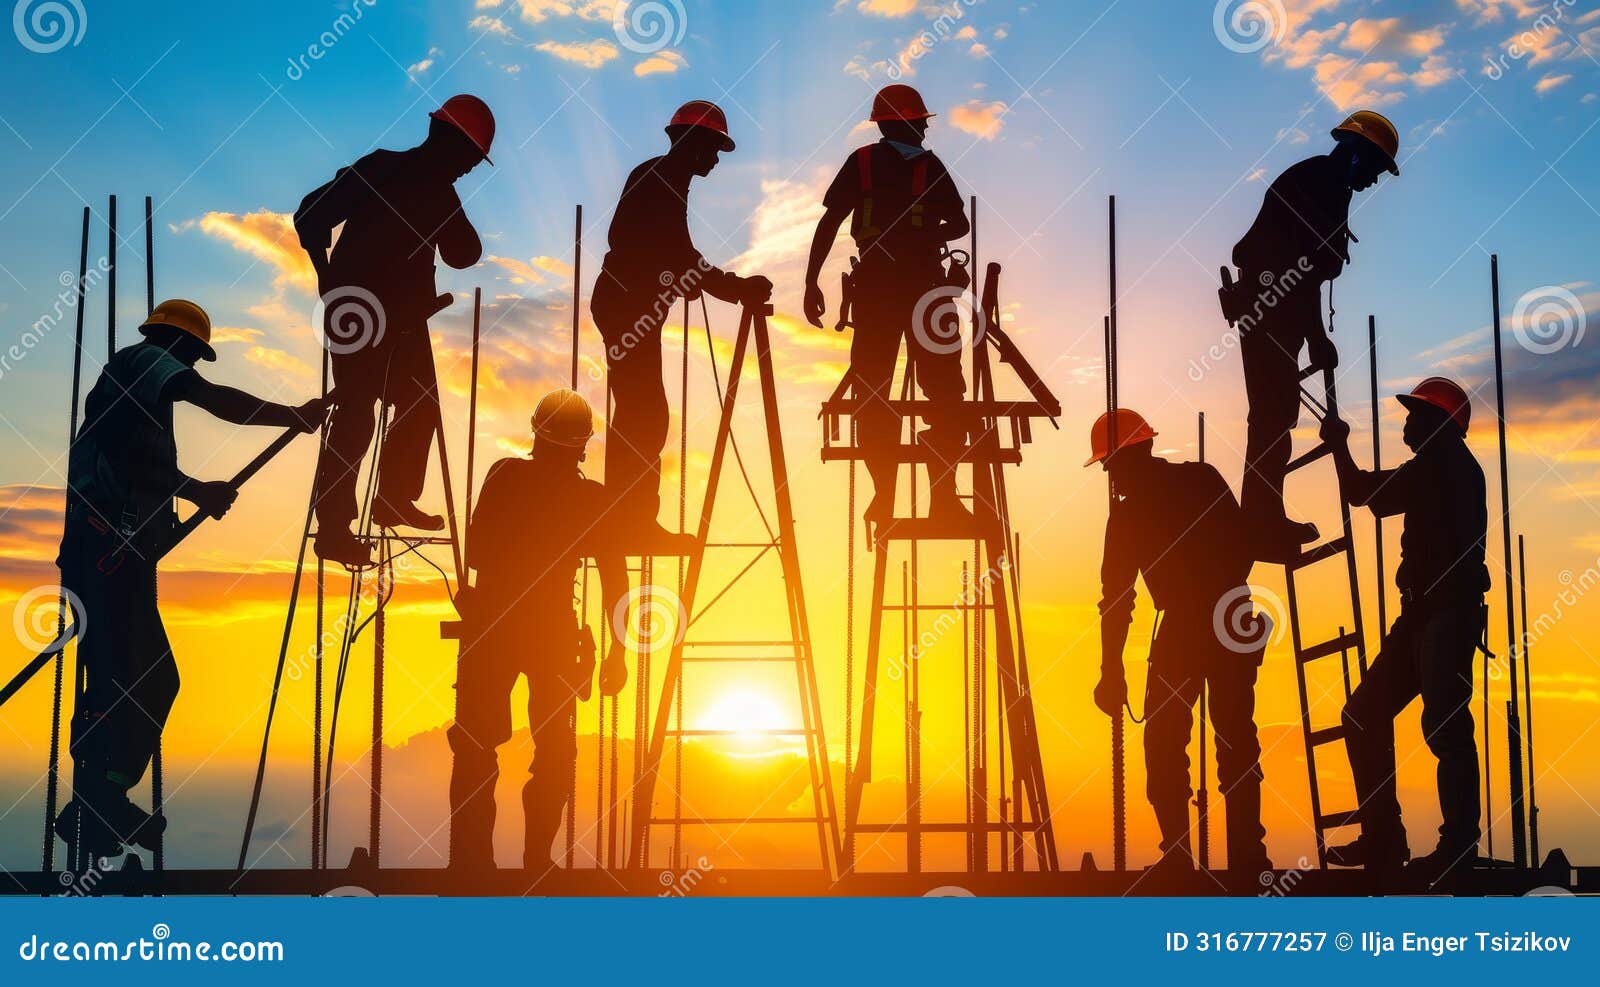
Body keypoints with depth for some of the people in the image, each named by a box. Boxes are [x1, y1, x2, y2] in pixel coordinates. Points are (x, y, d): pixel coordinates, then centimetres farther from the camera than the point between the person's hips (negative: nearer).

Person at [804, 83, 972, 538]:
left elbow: (829, 222, 1)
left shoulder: (861, 162, 8)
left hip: (874, 286, 1)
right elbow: (959, 224, 7)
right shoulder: (930, 165, 5)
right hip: (926, 286, -1)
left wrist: (811, 282, 3)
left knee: (872, 394, 5)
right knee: (943, 394, 4)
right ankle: (943, 496, -3)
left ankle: (884, 495, -2)